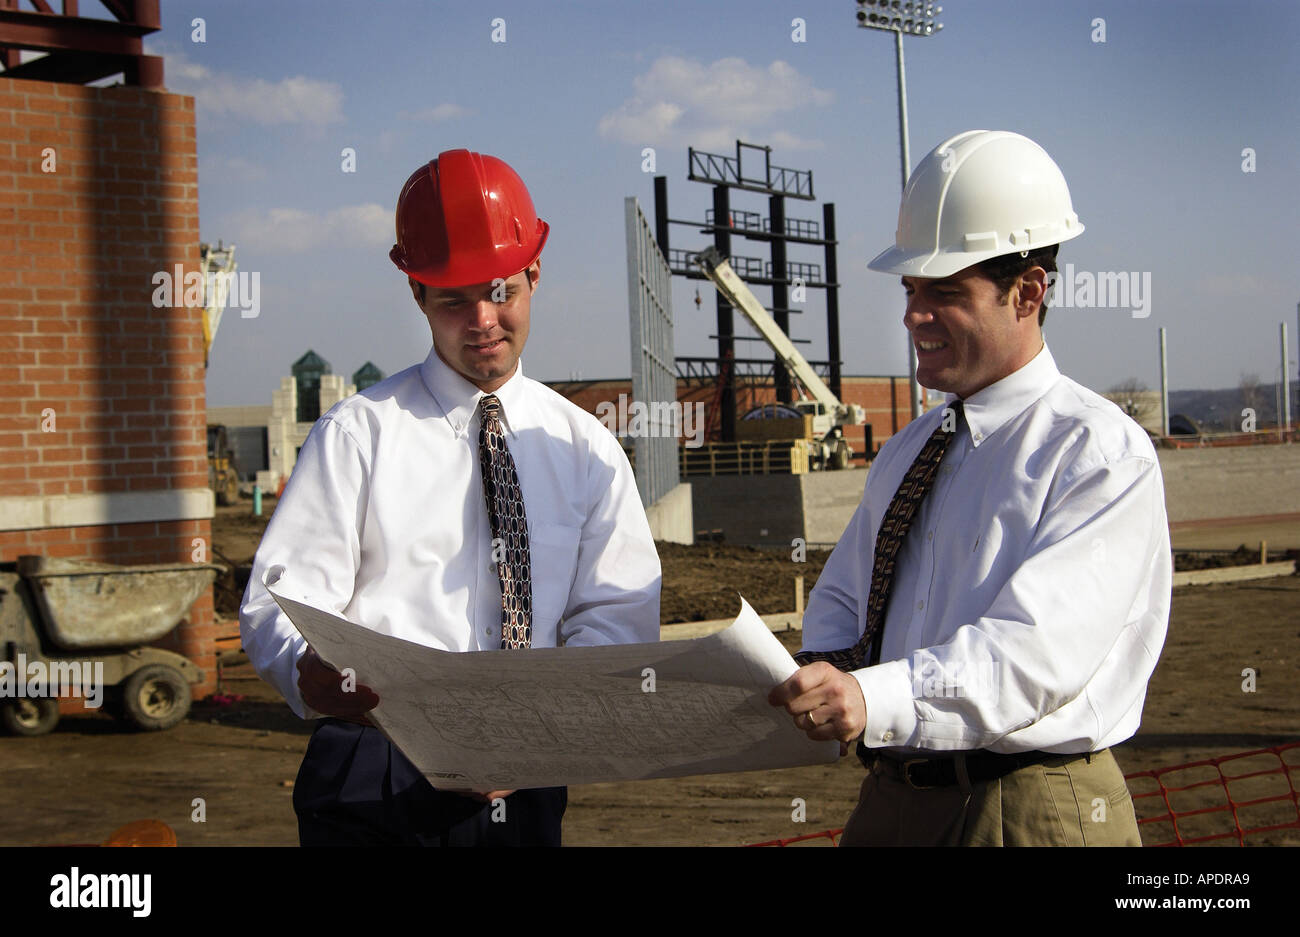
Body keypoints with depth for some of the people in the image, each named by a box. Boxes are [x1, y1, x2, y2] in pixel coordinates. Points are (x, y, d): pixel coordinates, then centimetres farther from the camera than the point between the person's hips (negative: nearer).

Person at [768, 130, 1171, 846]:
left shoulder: (1105, 455, -12)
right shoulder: (907, 451, 13)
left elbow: (1039, 648, -23)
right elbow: (840, 596, 15)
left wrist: (877, 699, -35)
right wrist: (827, 669, -7)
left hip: (1031, 812, -6)